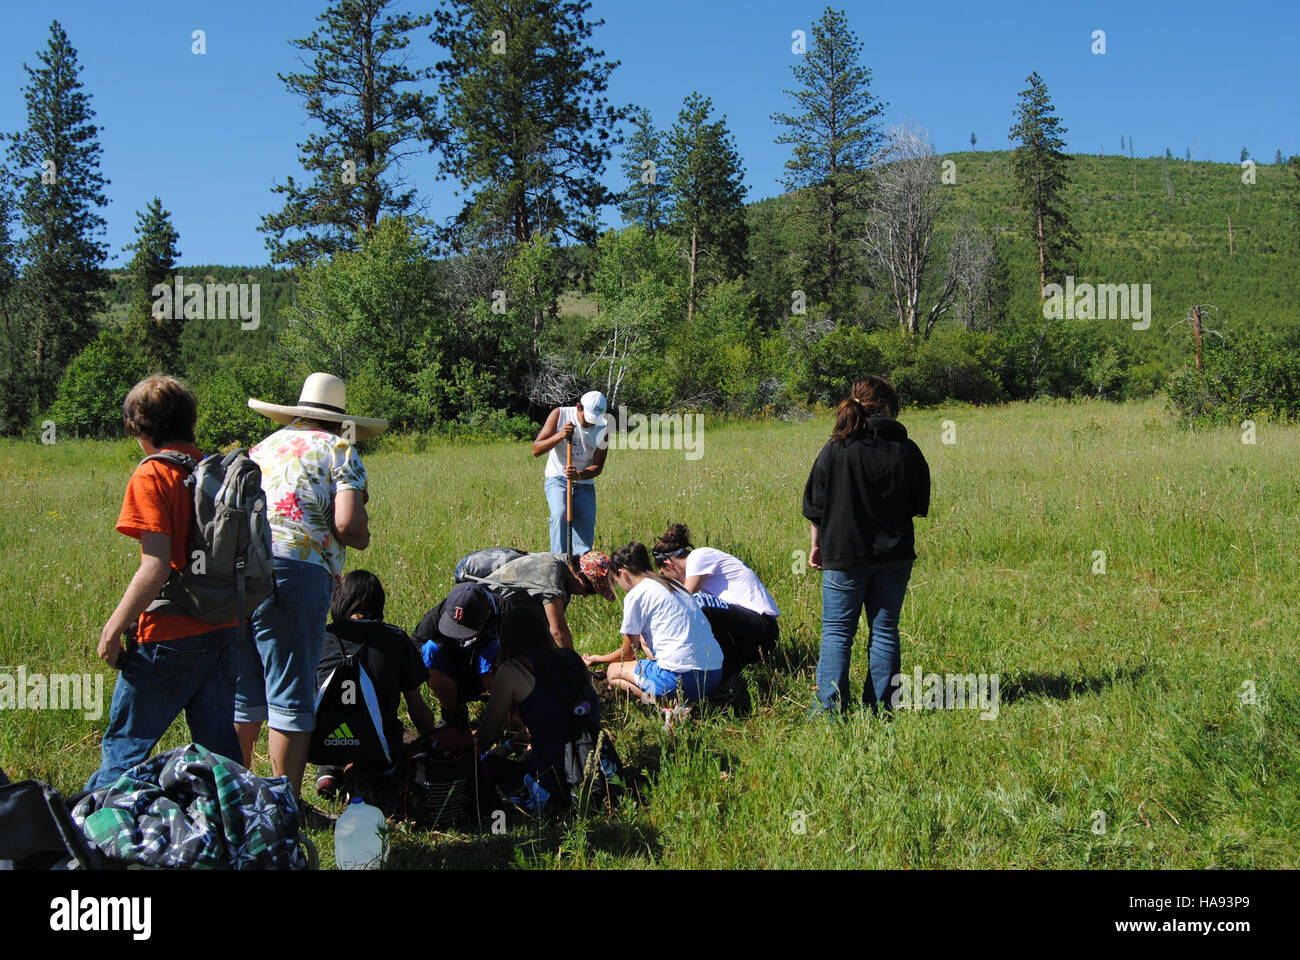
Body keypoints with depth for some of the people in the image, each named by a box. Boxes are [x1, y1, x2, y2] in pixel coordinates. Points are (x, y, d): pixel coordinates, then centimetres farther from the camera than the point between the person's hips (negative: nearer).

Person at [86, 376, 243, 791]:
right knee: (219, 746, 13)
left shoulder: (152, 475, -11)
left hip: (169, 638, -6)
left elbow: (156, 567, -19)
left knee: (124, 745, 6)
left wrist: (115, 625, -10)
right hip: (223, 632, 6)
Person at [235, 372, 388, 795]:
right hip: (293, 567, -6)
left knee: (243, 693, 17)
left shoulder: (262, 447, 25)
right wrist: (362, 537, 13)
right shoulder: (338, 450, 8)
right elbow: (348, 523, -8)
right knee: (290, 696, 0)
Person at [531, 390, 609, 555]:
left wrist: (578, 475, -24)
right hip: (557, 479, -3)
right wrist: (560, 436, -26)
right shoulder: (559, 414, -11)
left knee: (586, 526, -7)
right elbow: (536, 450, -10)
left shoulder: (602, 428, -7)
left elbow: (598, 466, -3)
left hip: (585, 483, 3)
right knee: (560, 514, -28)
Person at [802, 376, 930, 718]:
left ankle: (829, 706, 1)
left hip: (844, 556, -2)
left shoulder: (835, 451, -8)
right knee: (885, 631, 10)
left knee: (836, 631, 6)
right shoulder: (907, 450, -4)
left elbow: (815, 506, -2)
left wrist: (816, 545, 11)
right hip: (894, 556, 2)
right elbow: (920, 506, 5)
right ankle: (881, 708, 12)